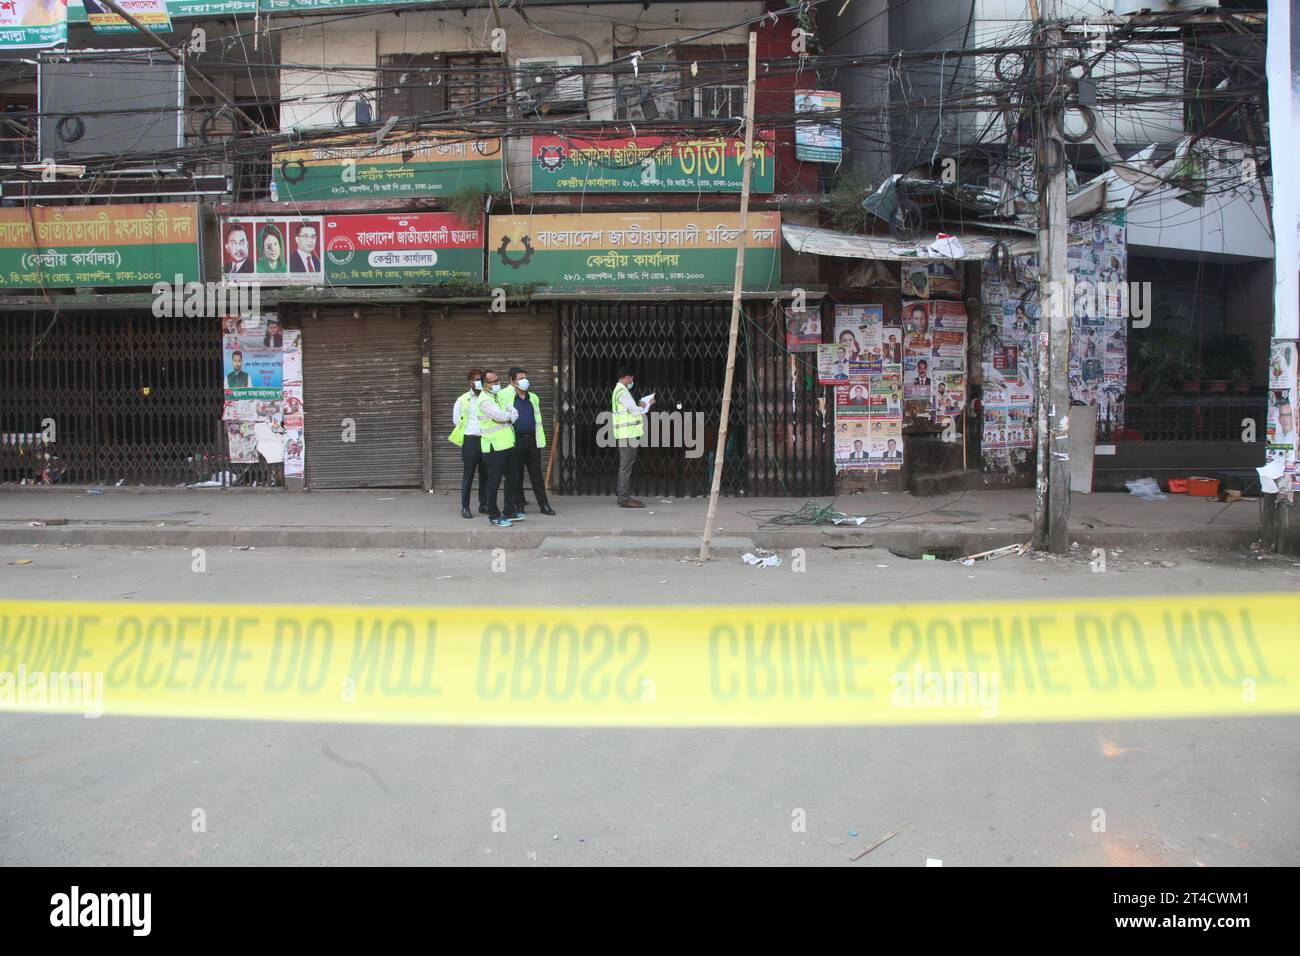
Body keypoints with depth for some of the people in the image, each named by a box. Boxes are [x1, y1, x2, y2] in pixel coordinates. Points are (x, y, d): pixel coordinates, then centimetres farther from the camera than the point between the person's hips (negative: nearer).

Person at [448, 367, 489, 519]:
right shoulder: (463, 400, -1)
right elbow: (456, 421, 6)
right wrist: (471, 432, 6)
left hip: (486, 440, 3)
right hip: (470, 440, -3)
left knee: (485, 473, 7)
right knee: (468, 474, -2)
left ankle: (483, 504, 16)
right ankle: (465, 507, 2)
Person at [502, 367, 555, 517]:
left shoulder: (534, 398, 15)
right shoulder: (506, 397, -1)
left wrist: (541, 440, 12)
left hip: (533, 440, 4)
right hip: (516, 441, -4)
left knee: (536, 474, 7)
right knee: (516, 475, 3)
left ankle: (544, 504, 10)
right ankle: (518, 505, 12)